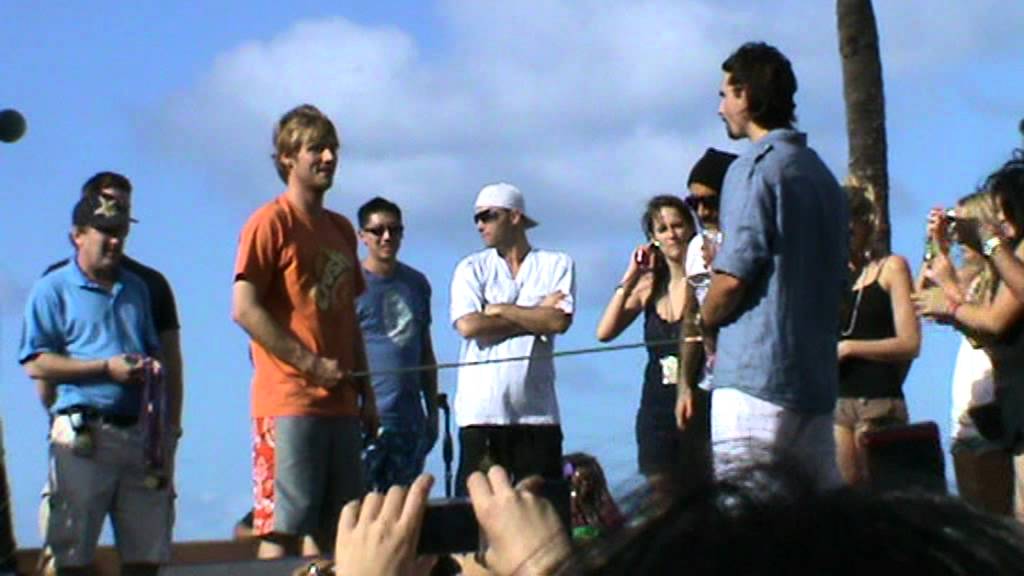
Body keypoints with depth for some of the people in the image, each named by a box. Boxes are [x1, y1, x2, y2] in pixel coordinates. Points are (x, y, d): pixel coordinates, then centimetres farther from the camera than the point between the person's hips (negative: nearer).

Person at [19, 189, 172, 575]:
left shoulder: (136, 288, 21)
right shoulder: (53, 289, 2)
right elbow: (36, 365, -7)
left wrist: (152, 366, 5)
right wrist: (106, 367, -12)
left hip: (139, 431, 5)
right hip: (84, 431, -5)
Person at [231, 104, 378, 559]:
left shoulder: (341, 229, 19)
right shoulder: (271, 222, -4)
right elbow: (244, 309, -12)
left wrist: (366, 393, 16)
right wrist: (311, 363, -15)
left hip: (340, 403, 8)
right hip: (289, 402, -8)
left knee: (338, 532, 7)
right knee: (282, 526, -9)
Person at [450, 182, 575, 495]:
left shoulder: (557, 264, 8)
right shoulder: (472, 268, 10)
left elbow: (559, 321, -7)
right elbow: (468, 326, -6)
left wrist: (501, 310, -3)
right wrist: (536, 317, -2)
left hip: (537, 410, 0)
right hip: (481, 410, 0)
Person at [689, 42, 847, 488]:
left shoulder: (755, 167, -7)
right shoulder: (821, 173, 19)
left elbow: (733, 279, -13)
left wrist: (705, 324, 5)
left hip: (755, 372, -8)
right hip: (816, 376, 8)